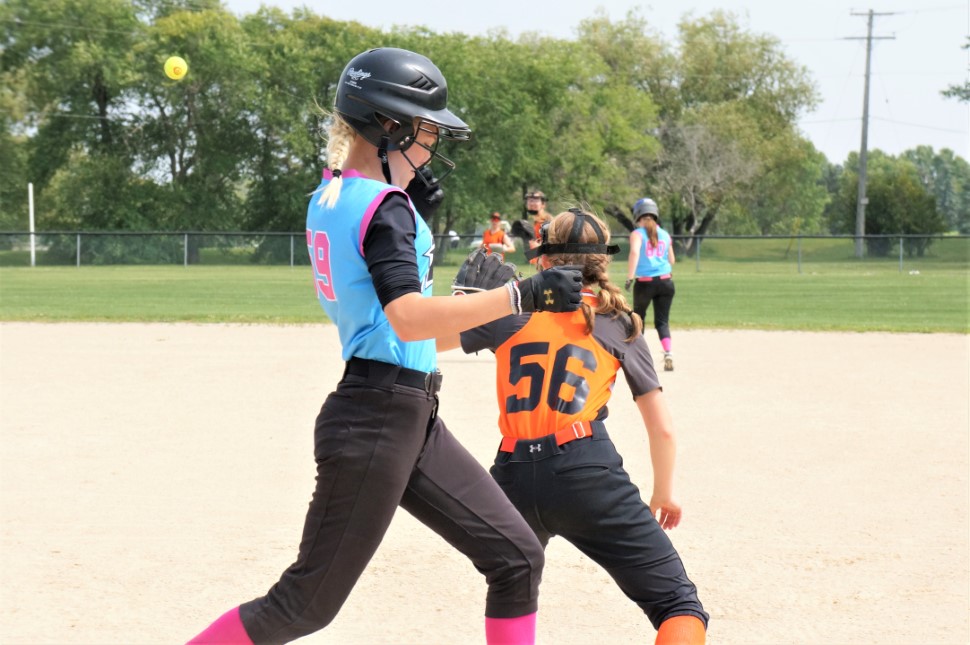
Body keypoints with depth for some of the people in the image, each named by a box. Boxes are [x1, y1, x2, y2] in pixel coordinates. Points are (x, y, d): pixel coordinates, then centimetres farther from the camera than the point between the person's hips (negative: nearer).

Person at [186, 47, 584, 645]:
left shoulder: (327, 198, 11)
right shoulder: (384, 206, -16)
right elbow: (409, 319, -28)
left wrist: (416, 212, 18)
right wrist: (521, 295, -31)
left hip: (414, 423, 10)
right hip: (376, 421, -10)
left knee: (517, 558, 7)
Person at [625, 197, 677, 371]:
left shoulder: (637, 234, -2)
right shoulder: (665, 235, 10)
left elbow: (634, 252, -20)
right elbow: (672, 260, 14)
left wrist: (629, 277, -21)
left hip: (644, 283, -3)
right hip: (665, 282, 3)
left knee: (638, 318, 19)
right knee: (662, 321, 4)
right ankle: (668, 352, -18)